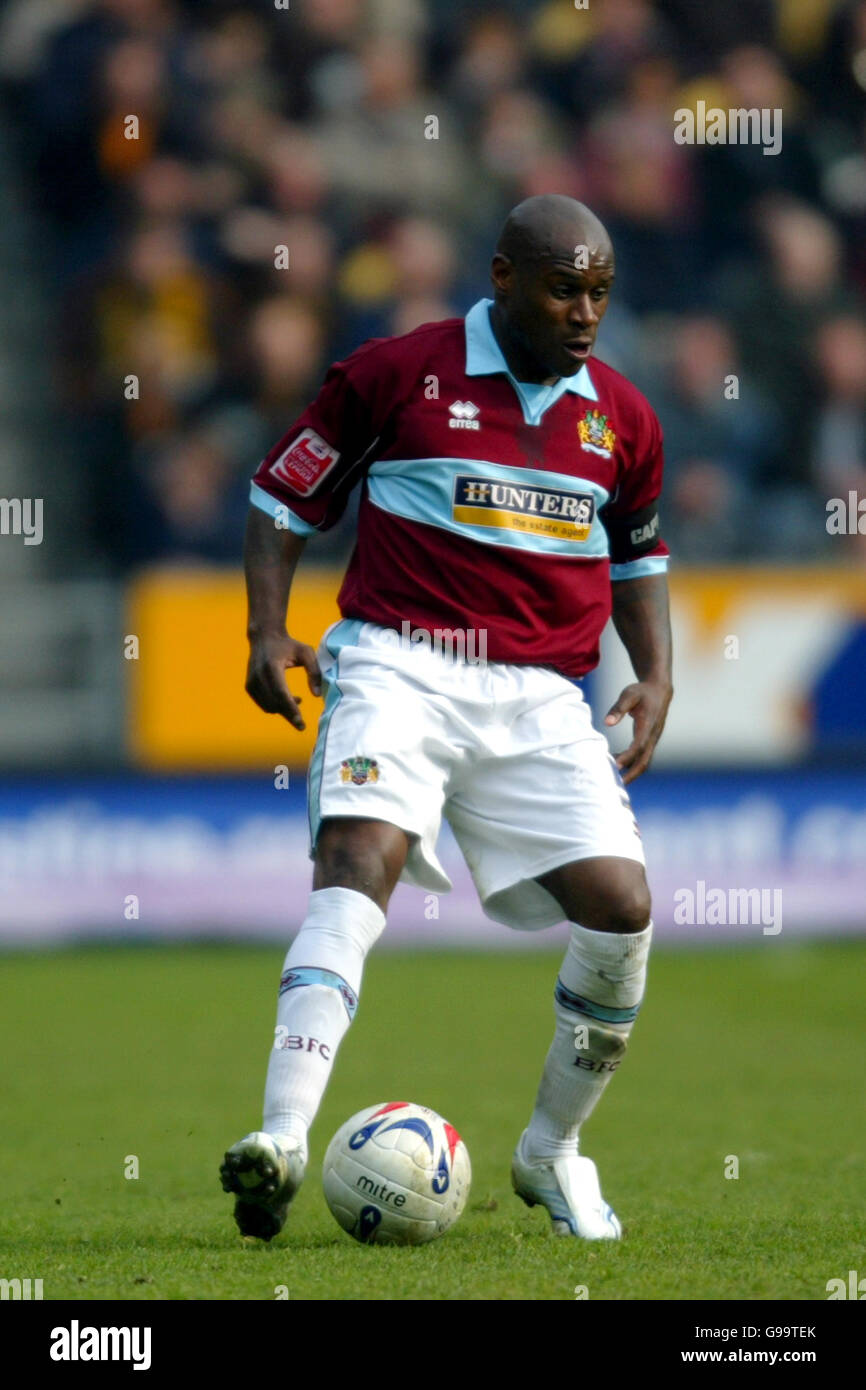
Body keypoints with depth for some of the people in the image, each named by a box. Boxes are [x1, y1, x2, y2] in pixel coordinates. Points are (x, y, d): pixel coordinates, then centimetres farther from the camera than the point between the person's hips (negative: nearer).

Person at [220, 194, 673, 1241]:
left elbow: (637, 555, 27)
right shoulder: (394, 373, 0)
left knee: (619, 908, -10)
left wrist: (655, 676, 11)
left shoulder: (620, 417, 12)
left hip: (541, 698, 4)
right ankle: (283, 1138, -38)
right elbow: (283, 499, 8)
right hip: (400, 668, -4)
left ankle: (551, 1151, 13)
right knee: (358, 861, -28)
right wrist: (268, 633, -6)